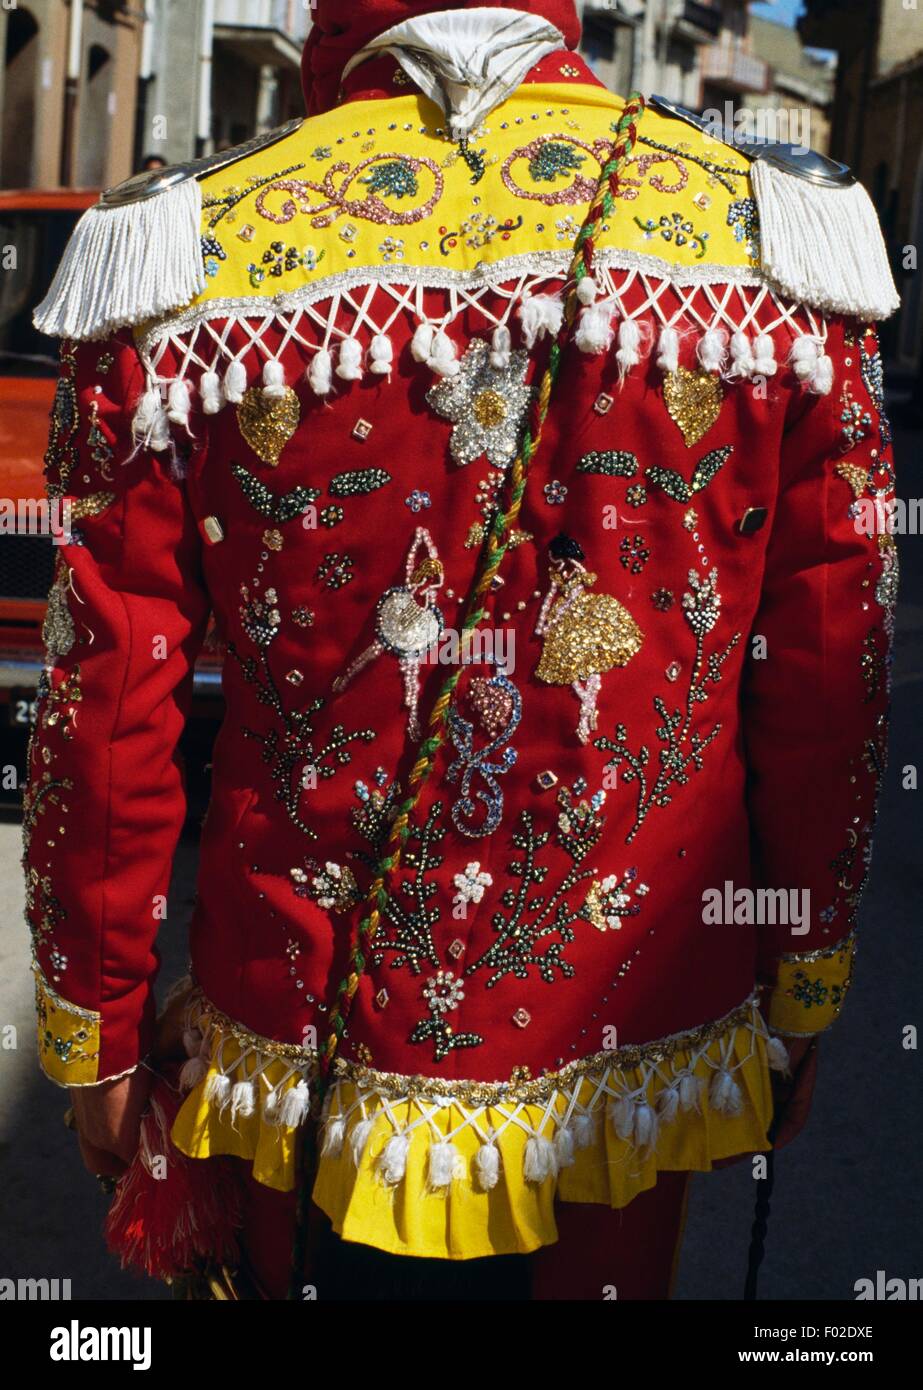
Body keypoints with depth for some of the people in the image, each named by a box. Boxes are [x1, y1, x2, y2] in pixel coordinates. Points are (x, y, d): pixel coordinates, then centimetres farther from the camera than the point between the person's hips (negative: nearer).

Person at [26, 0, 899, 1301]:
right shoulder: (774, 239, -7)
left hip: (299, 1079, 0)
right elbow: (830, 702, -4)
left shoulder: (188, 251, -10)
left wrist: (96, 1038, 7)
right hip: (631, 1076, 1)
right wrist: (800, 1008, 10)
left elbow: (105, 720, -8)